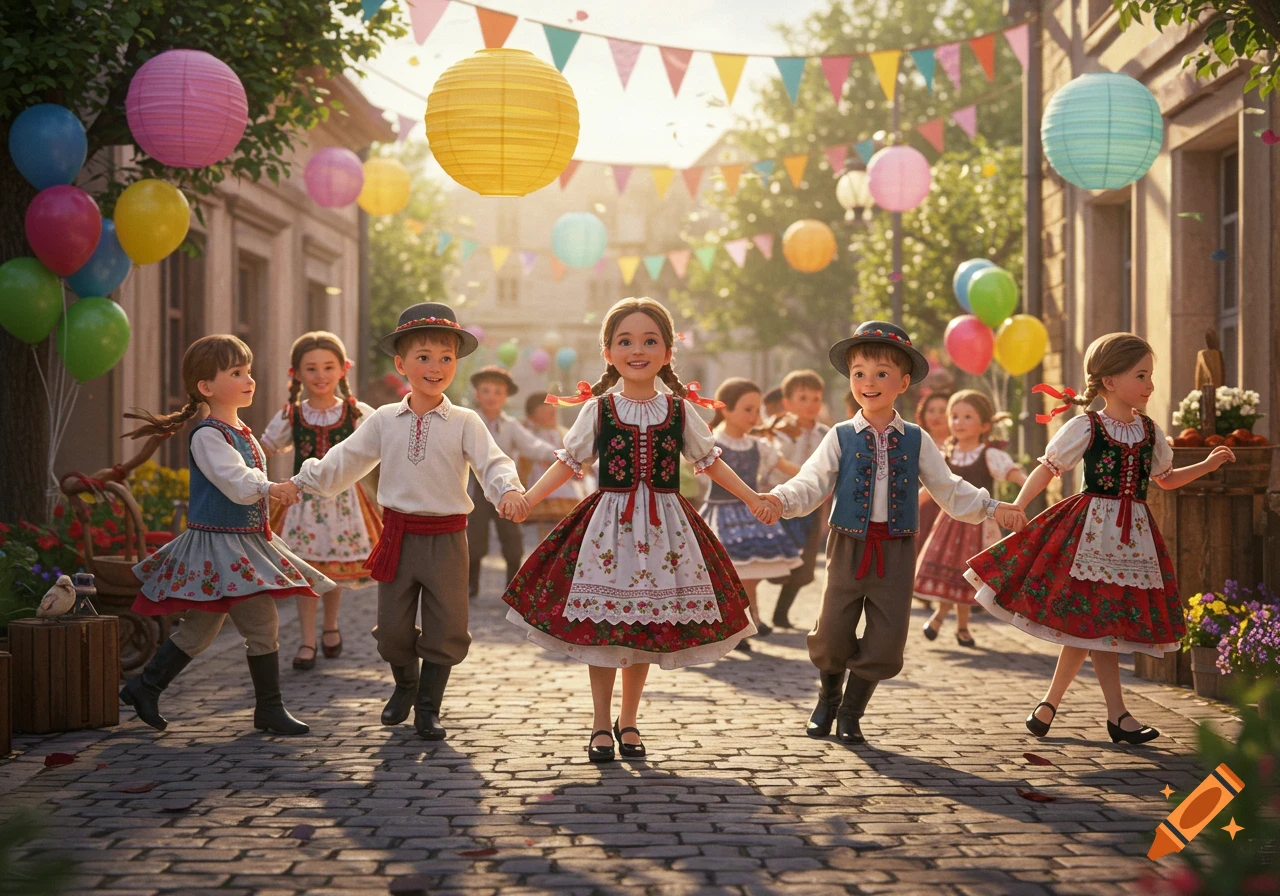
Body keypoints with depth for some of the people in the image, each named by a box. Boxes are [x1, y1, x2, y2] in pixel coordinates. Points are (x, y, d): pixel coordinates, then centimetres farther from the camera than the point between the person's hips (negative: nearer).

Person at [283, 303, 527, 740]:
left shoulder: (465, 422, -3)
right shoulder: (384, 421, 5)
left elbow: (492, 462, -12)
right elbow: (345, 461, 10)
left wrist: (508, 490, -32)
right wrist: (302, 482, 3)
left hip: (446, 538, -2)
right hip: (399, 535, 2)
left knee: (445, 627, 2)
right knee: (392, 626, 8)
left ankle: (428, 708, 18)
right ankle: (405, 686, 36)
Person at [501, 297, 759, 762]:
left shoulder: (680, 410, 4)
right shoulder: (597, 410, 1)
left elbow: (710, 460, 13)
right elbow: (569, 462, 5)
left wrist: (752, 498, 9)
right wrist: (526, 499, -6)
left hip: (663, 527, 1)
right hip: (608, 525, -1)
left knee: (647, 632, 6)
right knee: (602, 627, -1)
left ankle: (628, 720, 22)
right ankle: (601, 725, 12)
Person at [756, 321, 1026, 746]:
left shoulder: (916, 441, 5)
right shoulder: (841, 437, 0)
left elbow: (948, 489, 10)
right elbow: (811, 484, -7)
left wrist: (992, 507, 0)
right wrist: (780, 500, -26)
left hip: (895, 551, 1)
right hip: (849, 546, -1)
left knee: (886, 640, 1)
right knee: (832, 632, 0)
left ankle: (851, 713, 21)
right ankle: (827, 699, 30)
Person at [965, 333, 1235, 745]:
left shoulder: (1150, 430, 10)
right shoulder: (1085, 427, -6)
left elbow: (1165, 479, 24)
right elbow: (1045, 470, -4)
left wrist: (1208, 465, 13)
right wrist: (1013, 511, -14)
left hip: (1134, 533, 5)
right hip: (1091, 528, -5)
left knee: (1084, 624, 3)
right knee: (1095, 621, -6)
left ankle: (1049, 704, 12)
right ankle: (1117, 716, 3)